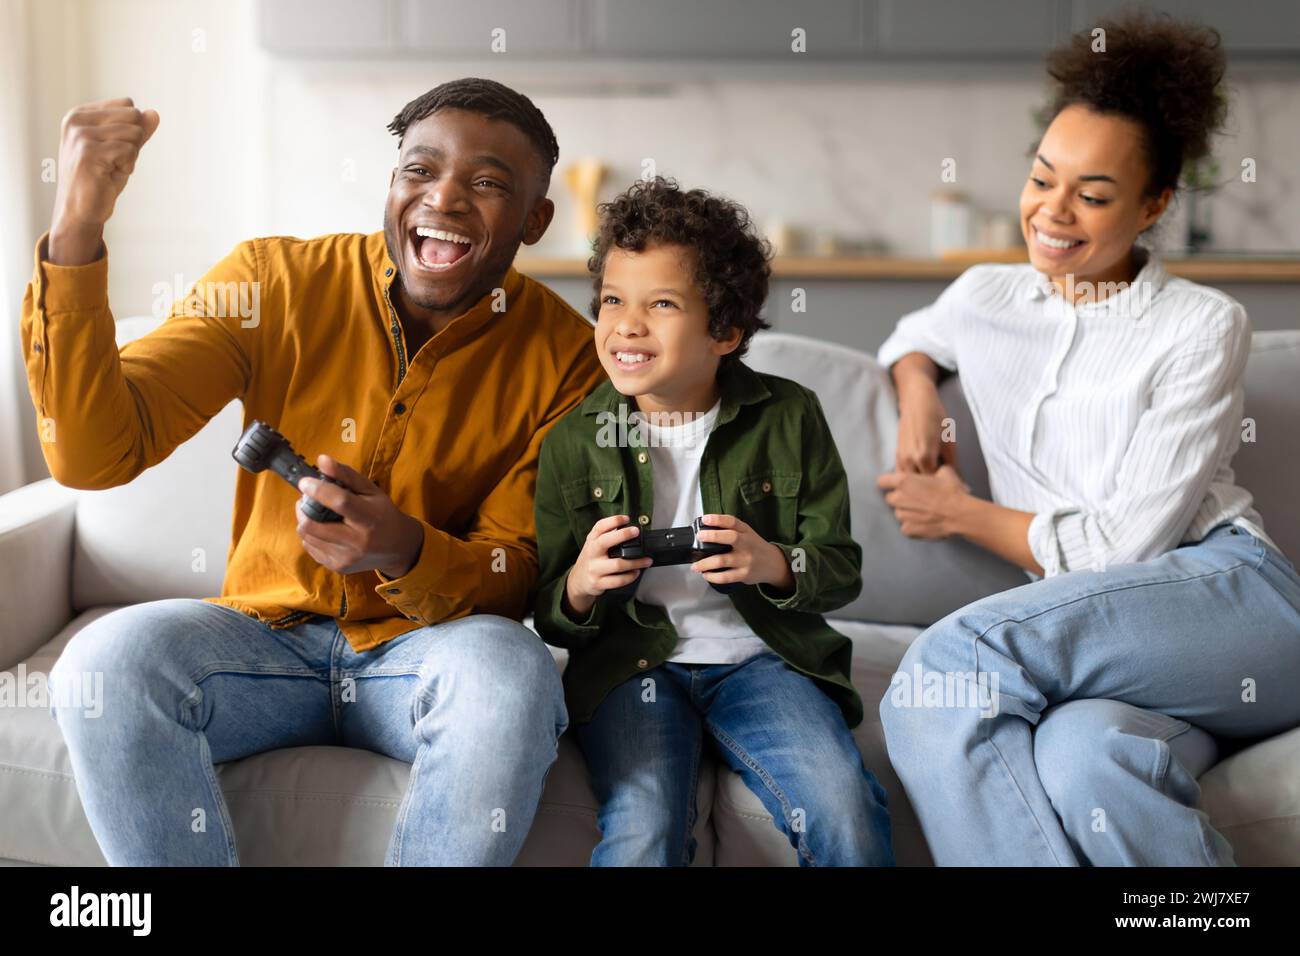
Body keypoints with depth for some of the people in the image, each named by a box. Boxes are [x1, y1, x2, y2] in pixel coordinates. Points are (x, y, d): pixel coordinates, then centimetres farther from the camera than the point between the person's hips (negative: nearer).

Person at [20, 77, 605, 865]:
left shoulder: (561, 356, -7)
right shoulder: (279, 282, -6)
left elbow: (515, 579, -6)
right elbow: (94, 455, -14)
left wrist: (405, 549, -30)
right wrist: (77, 231, -27)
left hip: (424, 648, 0)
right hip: (269, 631, 1)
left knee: (508, 673, -34)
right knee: (109, 662, -28)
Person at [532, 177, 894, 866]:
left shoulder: (788, 415, 3)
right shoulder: (573, 440, 3)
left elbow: (841, 570, 5)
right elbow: (550, 621, 7)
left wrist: (773, 564, -17)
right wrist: (580, 587, -17)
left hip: (759, 655, 1)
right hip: (630, 662, 0)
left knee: (847, 816, -25)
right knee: (642, 834, -29)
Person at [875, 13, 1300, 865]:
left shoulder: (1202, 326, 2)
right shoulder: (988, 297, 16)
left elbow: (1126, 542, -5)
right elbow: (912, 337, 41)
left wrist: (964, 515, 5)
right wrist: (917, 391, 17)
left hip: (1229, 596, -3)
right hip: (1093, 642, 3)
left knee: (949, 664, -31)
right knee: (1077, 752, -38)